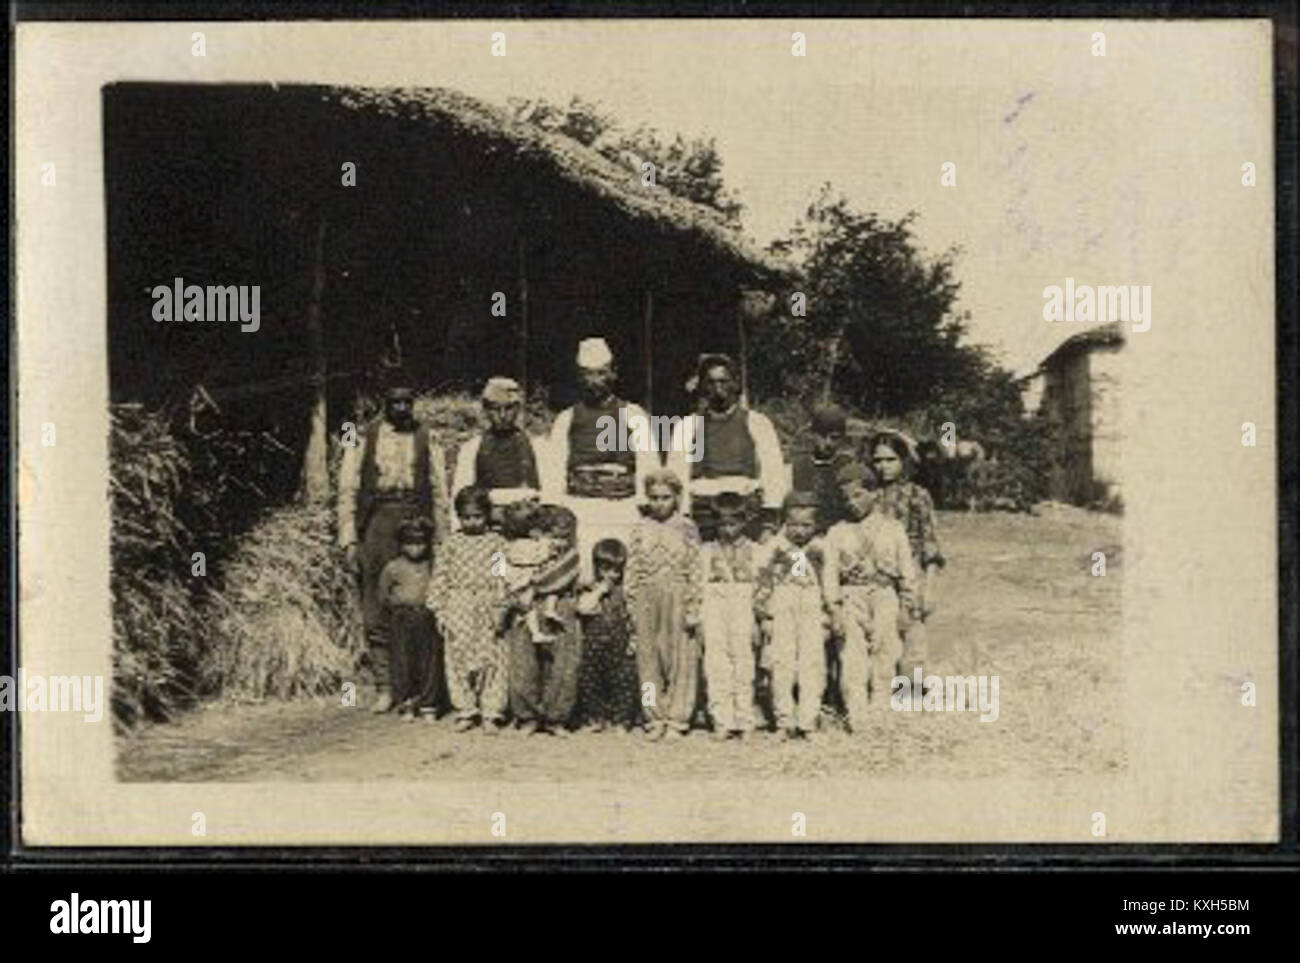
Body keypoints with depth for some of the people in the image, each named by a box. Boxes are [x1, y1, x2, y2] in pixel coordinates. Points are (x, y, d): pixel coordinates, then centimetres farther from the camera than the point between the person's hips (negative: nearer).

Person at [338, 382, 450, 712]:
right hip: (376, 522, 0)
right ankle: (384, 687, 3)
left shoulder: (427, 441, 12)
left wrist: (440, 539, 4)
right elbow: (347, 490, 7)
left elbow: (439, 492, 12)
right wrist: (349, 539, -1)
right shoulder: (363, 439, 9)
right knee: (376, 613, -3)